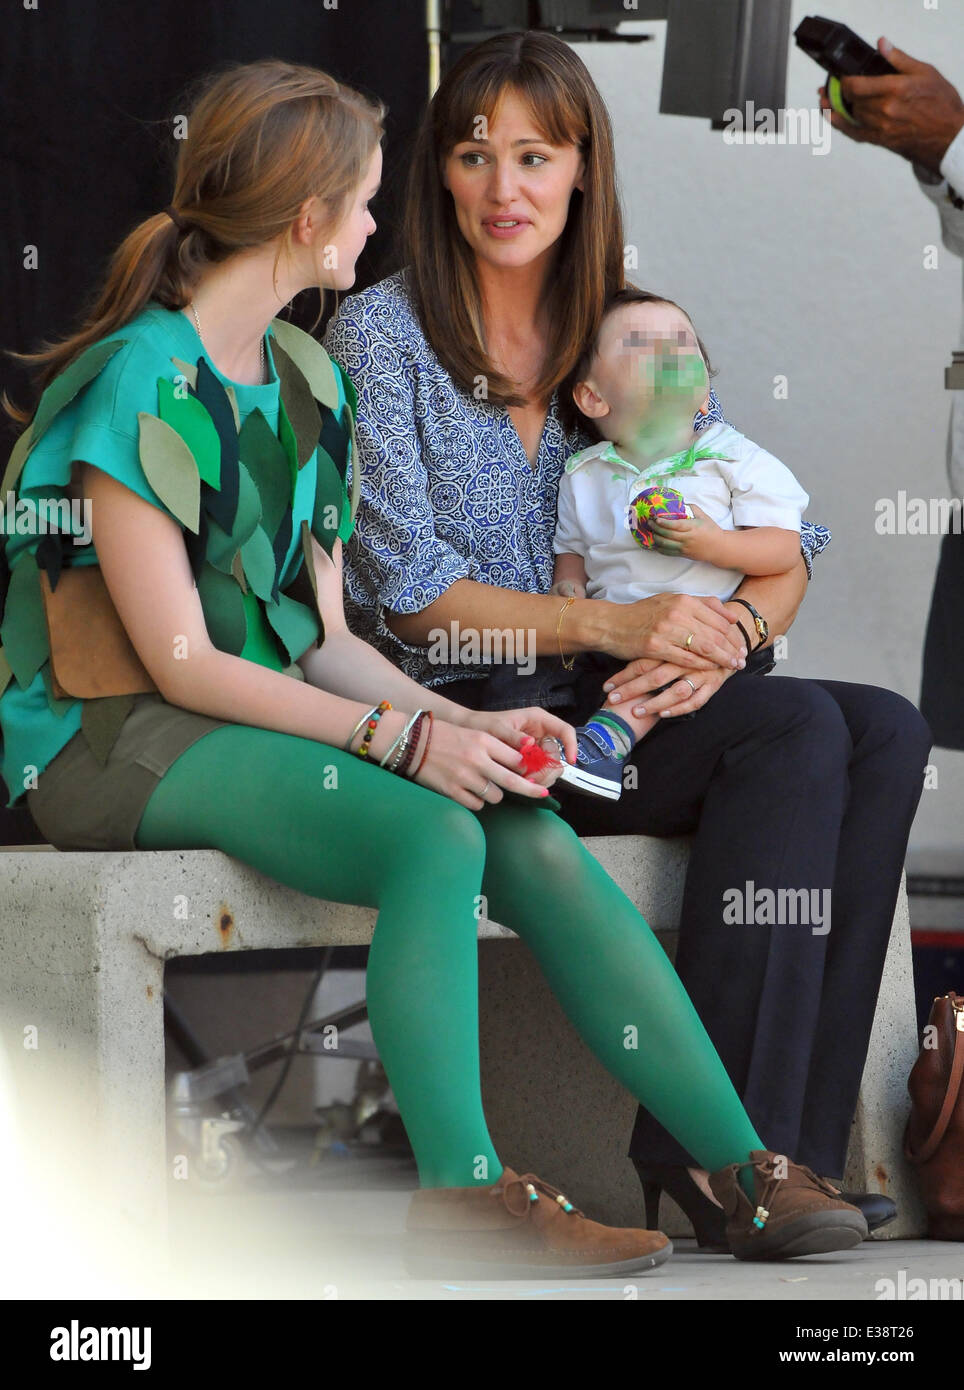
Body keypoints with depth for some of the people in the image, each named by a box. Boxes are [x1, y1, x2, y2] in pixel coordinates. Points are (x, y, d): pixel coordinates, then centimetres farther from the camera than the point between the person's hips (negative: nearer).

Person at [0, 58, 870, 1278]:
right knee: (435, 840, -32)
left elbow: (321, 640, 13)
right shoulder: (136, 386, -14)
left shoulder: (303, 380, 14)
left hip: (259, 711, 7)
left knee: (535, 839, -17)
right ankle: (460, 1202, -26)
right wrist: (402, 738, -22)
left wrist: (463, 723, -5)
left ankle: (749, 1175, -18)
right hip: (116, 742, -7)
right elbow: (177, 661, -17)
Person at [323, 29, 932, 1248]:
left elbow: (782, 556, 9)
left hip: (612, 703, 6)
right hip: (460, 715, -6)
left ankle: (790, 1140, -25)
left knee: (883, 733, -21)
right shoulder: (381, 334, -1)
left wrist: (725, 634, -15)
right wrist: (615, 627, -23)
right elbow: (406, 588, -11)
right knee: (796, 727, -27)